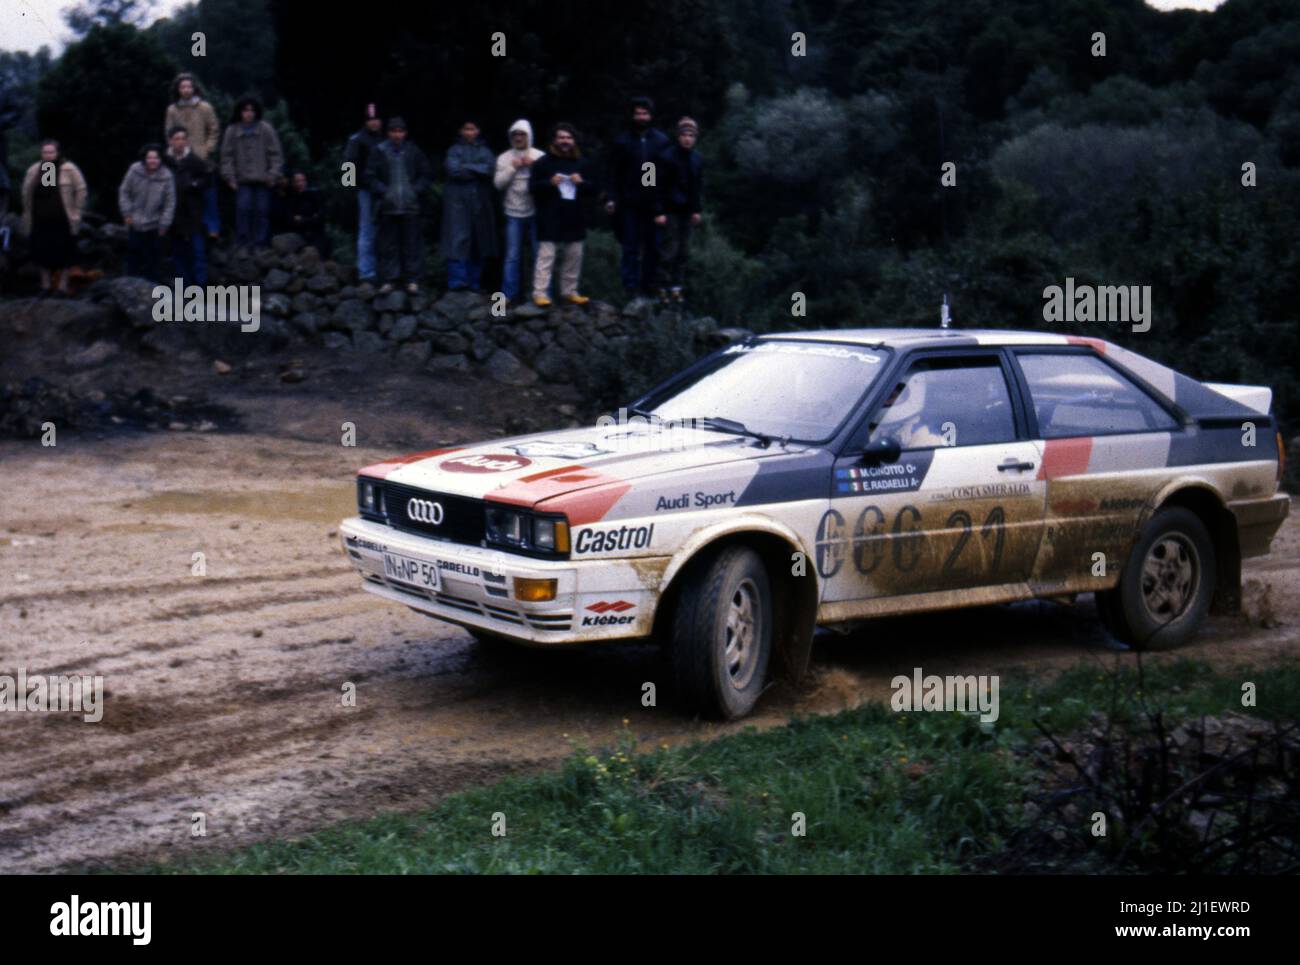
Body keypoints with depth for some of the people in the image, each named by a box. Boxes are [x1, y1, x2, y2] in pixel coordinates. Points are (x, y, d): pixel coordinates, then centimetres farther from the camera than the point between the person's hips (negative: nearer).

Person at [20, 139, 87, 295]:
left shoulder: (68, 169, -7)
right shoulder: (34, 171, 4)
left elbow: (81, 189, -3)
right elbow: (26, 194, 13)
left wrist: (77, 211, -5)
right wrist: (27, 214, 12)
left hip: (63, 220, -3)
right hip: (41, 221, 3)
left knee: (63, 253, 4)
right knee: (42, 252, 8)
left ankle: (62, 285, 17)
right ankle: (45, 285, 20)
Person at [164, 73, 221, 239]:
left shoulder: (205, 108, 0)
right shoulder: (172, 110, 4)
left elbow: (215, 131, 2)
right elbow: (169, 133, 8)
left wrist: (208, 149, -6)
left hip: (204, 161, -1)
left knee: (209, 196, 1)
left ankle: (213, 227, 10)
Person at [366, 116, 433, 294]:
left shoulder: (414, 152, 5)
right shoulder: (380, 152, 2)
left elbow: (427, 174, 11)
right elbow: (370, 176, 4)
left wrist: (416, 190, -1)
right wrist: (383, 191, -7)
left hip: (410, 206, 0)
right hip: (388, 206, 0)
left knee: (411, 243, 1)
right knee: (388, 244, 3)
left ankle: (412, 279, 8)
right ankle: (390, 279, 10)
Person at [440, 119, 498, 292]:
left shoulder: (484, 150, 16)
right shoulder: (454, 150, 8)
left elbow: (491, 168, -2)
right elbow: (454, 170, -9)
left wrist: (467, 168, -7)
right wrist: (479, 171, -5)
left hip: (480, 202, 3)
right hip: (458, 200, -3)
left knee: (479, 242, 2)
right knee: (458, 239, -11)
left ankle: (473, 282, 8)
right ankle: (457, 279, -13)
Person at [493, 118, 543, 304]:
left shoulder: (539, 156, 2)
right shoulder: (504, 157, 5)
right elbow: (498, 183, -3)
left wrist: (534, 167, -15)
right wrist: (513, 168, -11)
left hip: (535, 212, -1)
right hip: (513, 213, 1)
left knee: (540, 254, 2)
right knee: (512, 256, 3)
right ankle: (509, 294, 7)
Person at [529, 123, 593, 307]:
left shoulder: (581, 162, 13)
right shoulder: (543, 162, -1)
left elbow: (592, 187, 14)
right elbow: (532, 186, -3)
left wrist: (581, 182, -8)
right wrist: (550, 183, -20)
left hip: (574, 218, 5)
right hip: (550, 218, -5)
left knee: (574, 256, 9)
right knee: (546, 255, -9)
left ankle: (569, 291, 20)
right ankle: (540, 293, -10)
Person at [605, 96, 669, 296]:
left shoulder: (661, 140, 4)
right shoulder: (623, 141, 4)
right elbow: (614, 172, 3)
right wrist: (612, 198, -5)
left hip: (653, 203, 1)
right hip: (629, 202, -1)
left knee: (652, 245, 5)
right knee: (630, 245, 2)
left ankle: (648, 283, 13)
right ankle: (630, 285, 4)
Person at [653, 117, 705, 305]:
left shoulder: (697, 160, 8)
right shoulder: (667, 157, -8)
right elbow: (660, 186, -9)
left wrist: (697, 210, 8)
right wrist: (659, 211, -13)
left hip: (687, 212, 5)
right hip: (670, 211, -5)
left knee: (683, 251, 6)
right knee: (669, 251, -5)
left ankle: (676, 287, 13)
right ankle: (664, 288, 2)